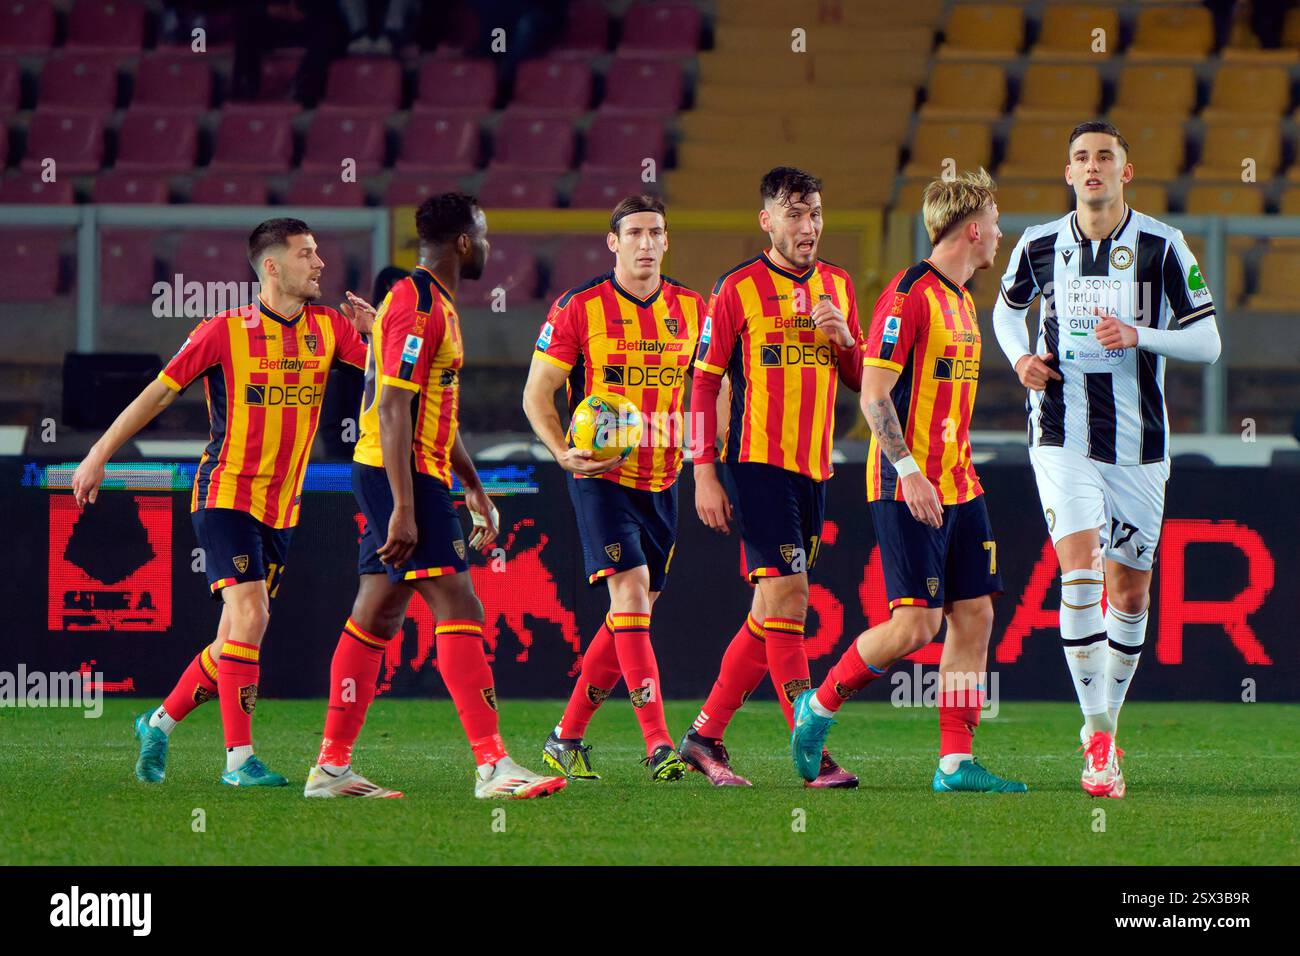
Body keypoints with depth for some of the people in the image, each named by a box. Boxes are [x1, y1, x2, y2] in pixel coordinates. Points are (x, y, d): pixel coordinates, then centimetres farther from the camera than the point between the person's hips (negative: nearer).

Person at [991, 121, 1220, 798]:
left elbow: (1206, 342, -3)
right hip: (1063, 437, -1)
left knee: (1130, 592, 8)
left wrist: (1138, 335, -19)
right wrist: (1020, 356, 2)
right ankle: (1099, 740, -17)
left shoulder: (1162, 247, -3)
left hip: (1139, 443, 1)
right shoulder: (1039, 245, 3)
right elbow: (1007, 308, 23)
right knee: (1079, 569, -18)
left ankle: (1106, 720, 29)